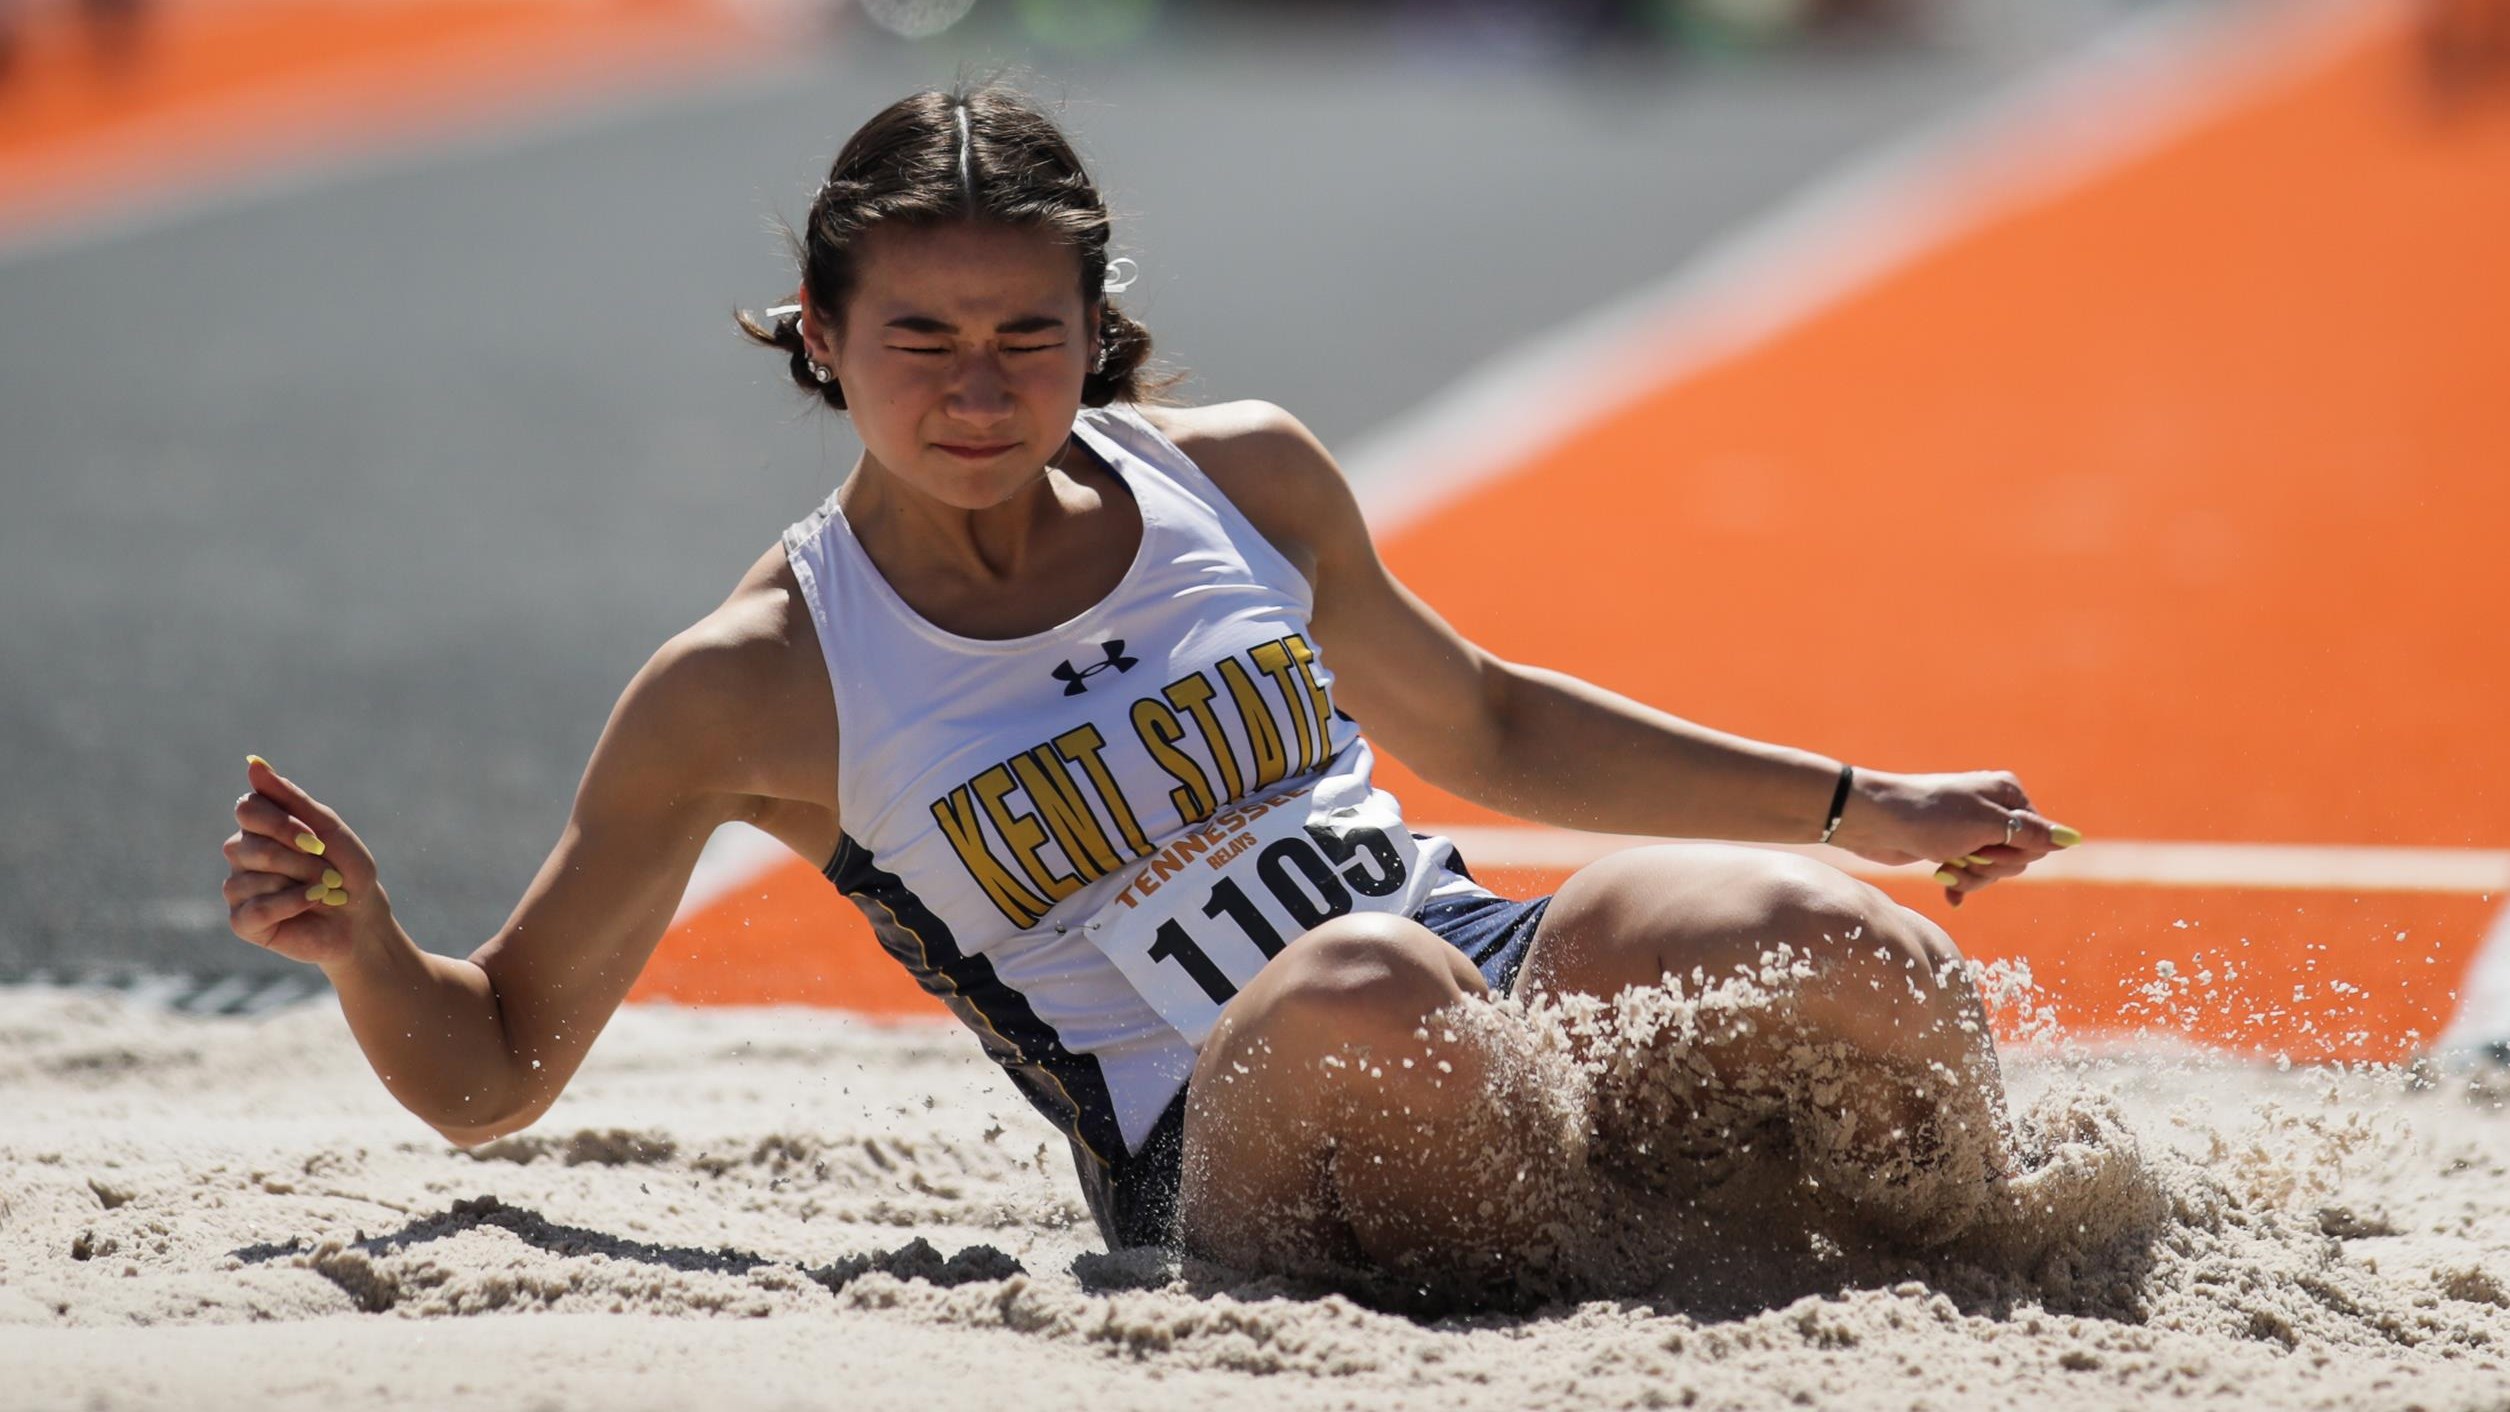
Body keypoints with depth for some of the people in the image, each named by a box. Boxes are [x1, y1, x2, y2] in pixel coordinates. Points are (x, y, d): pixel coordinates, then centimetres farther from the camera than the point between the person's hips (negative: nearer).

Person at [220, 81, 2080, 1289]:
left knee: (1856, 958, -27)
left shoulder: (1244, 478, 8)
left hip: (1501, 980, 4)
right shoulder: (749, 694, -2)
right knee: (1359, 993, -40)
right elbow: (493, 1073, 6)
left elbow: (1477, 727, 26)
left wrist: (1857, 803, 26)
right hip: (1222, 1166, -4)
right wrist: (362, 943, -17)